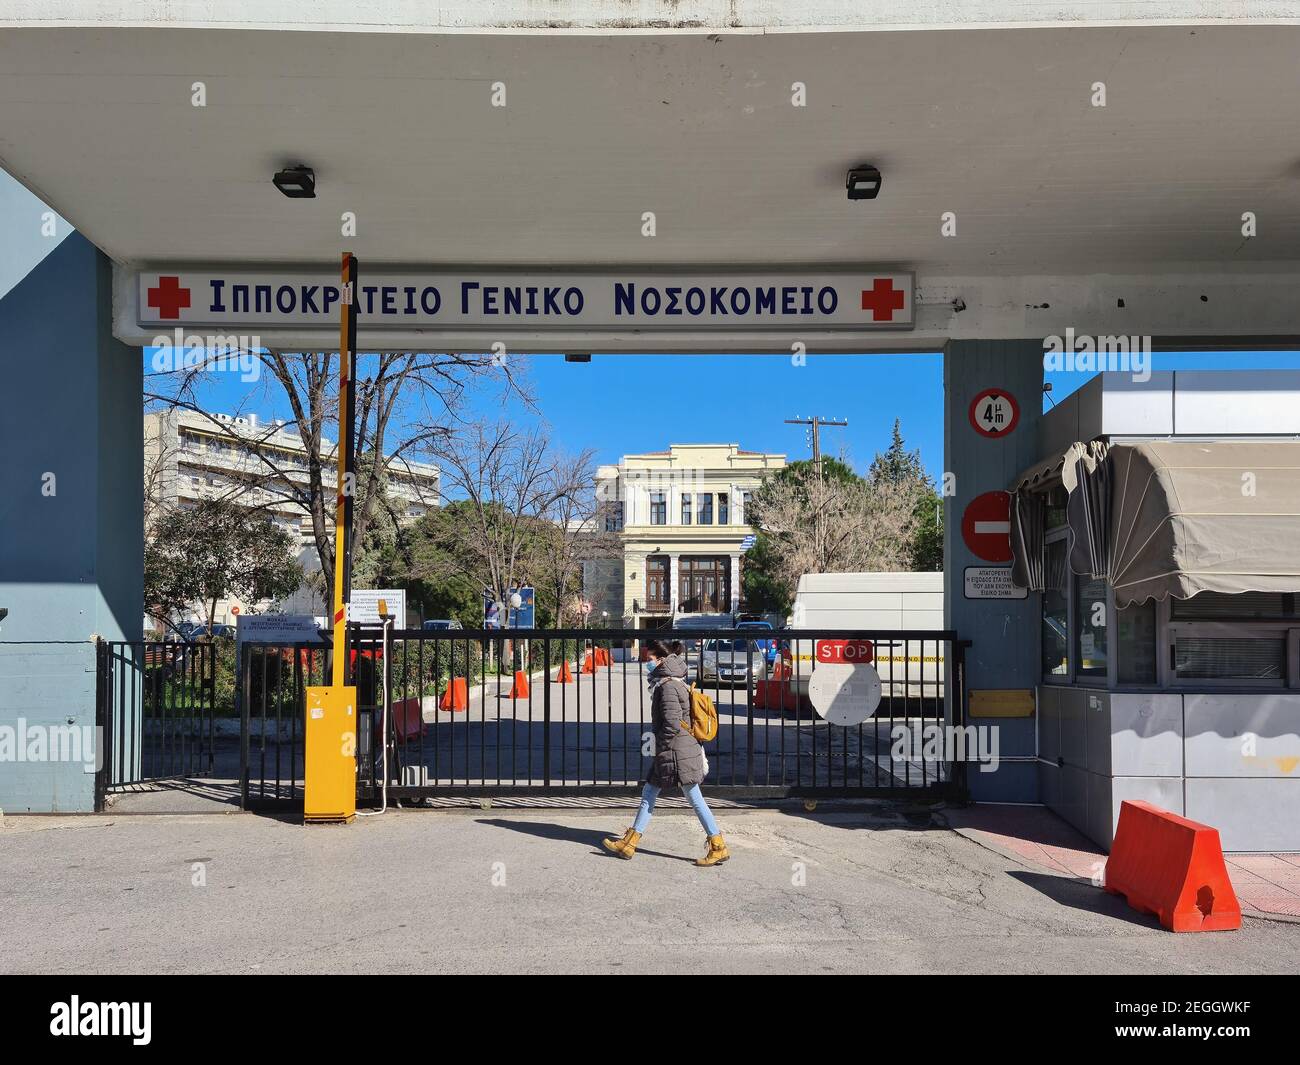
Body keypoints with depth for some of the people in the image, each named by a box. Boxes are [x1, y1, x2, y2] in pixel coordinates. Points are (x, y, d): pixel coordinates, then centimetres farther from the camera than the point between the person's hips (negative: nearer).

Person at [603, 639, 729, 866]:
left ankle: (719, 848, 6)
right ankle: (628, 843, 19)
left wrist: (659, 746, -11)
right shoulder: (675, 682, 13)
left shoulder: (667, 686, -18)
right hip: (670, 753, 10)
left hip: (677, 752, -10)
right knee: (648, 794, 13)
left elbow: (673, 724, -24)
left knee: (695, 800, -2)